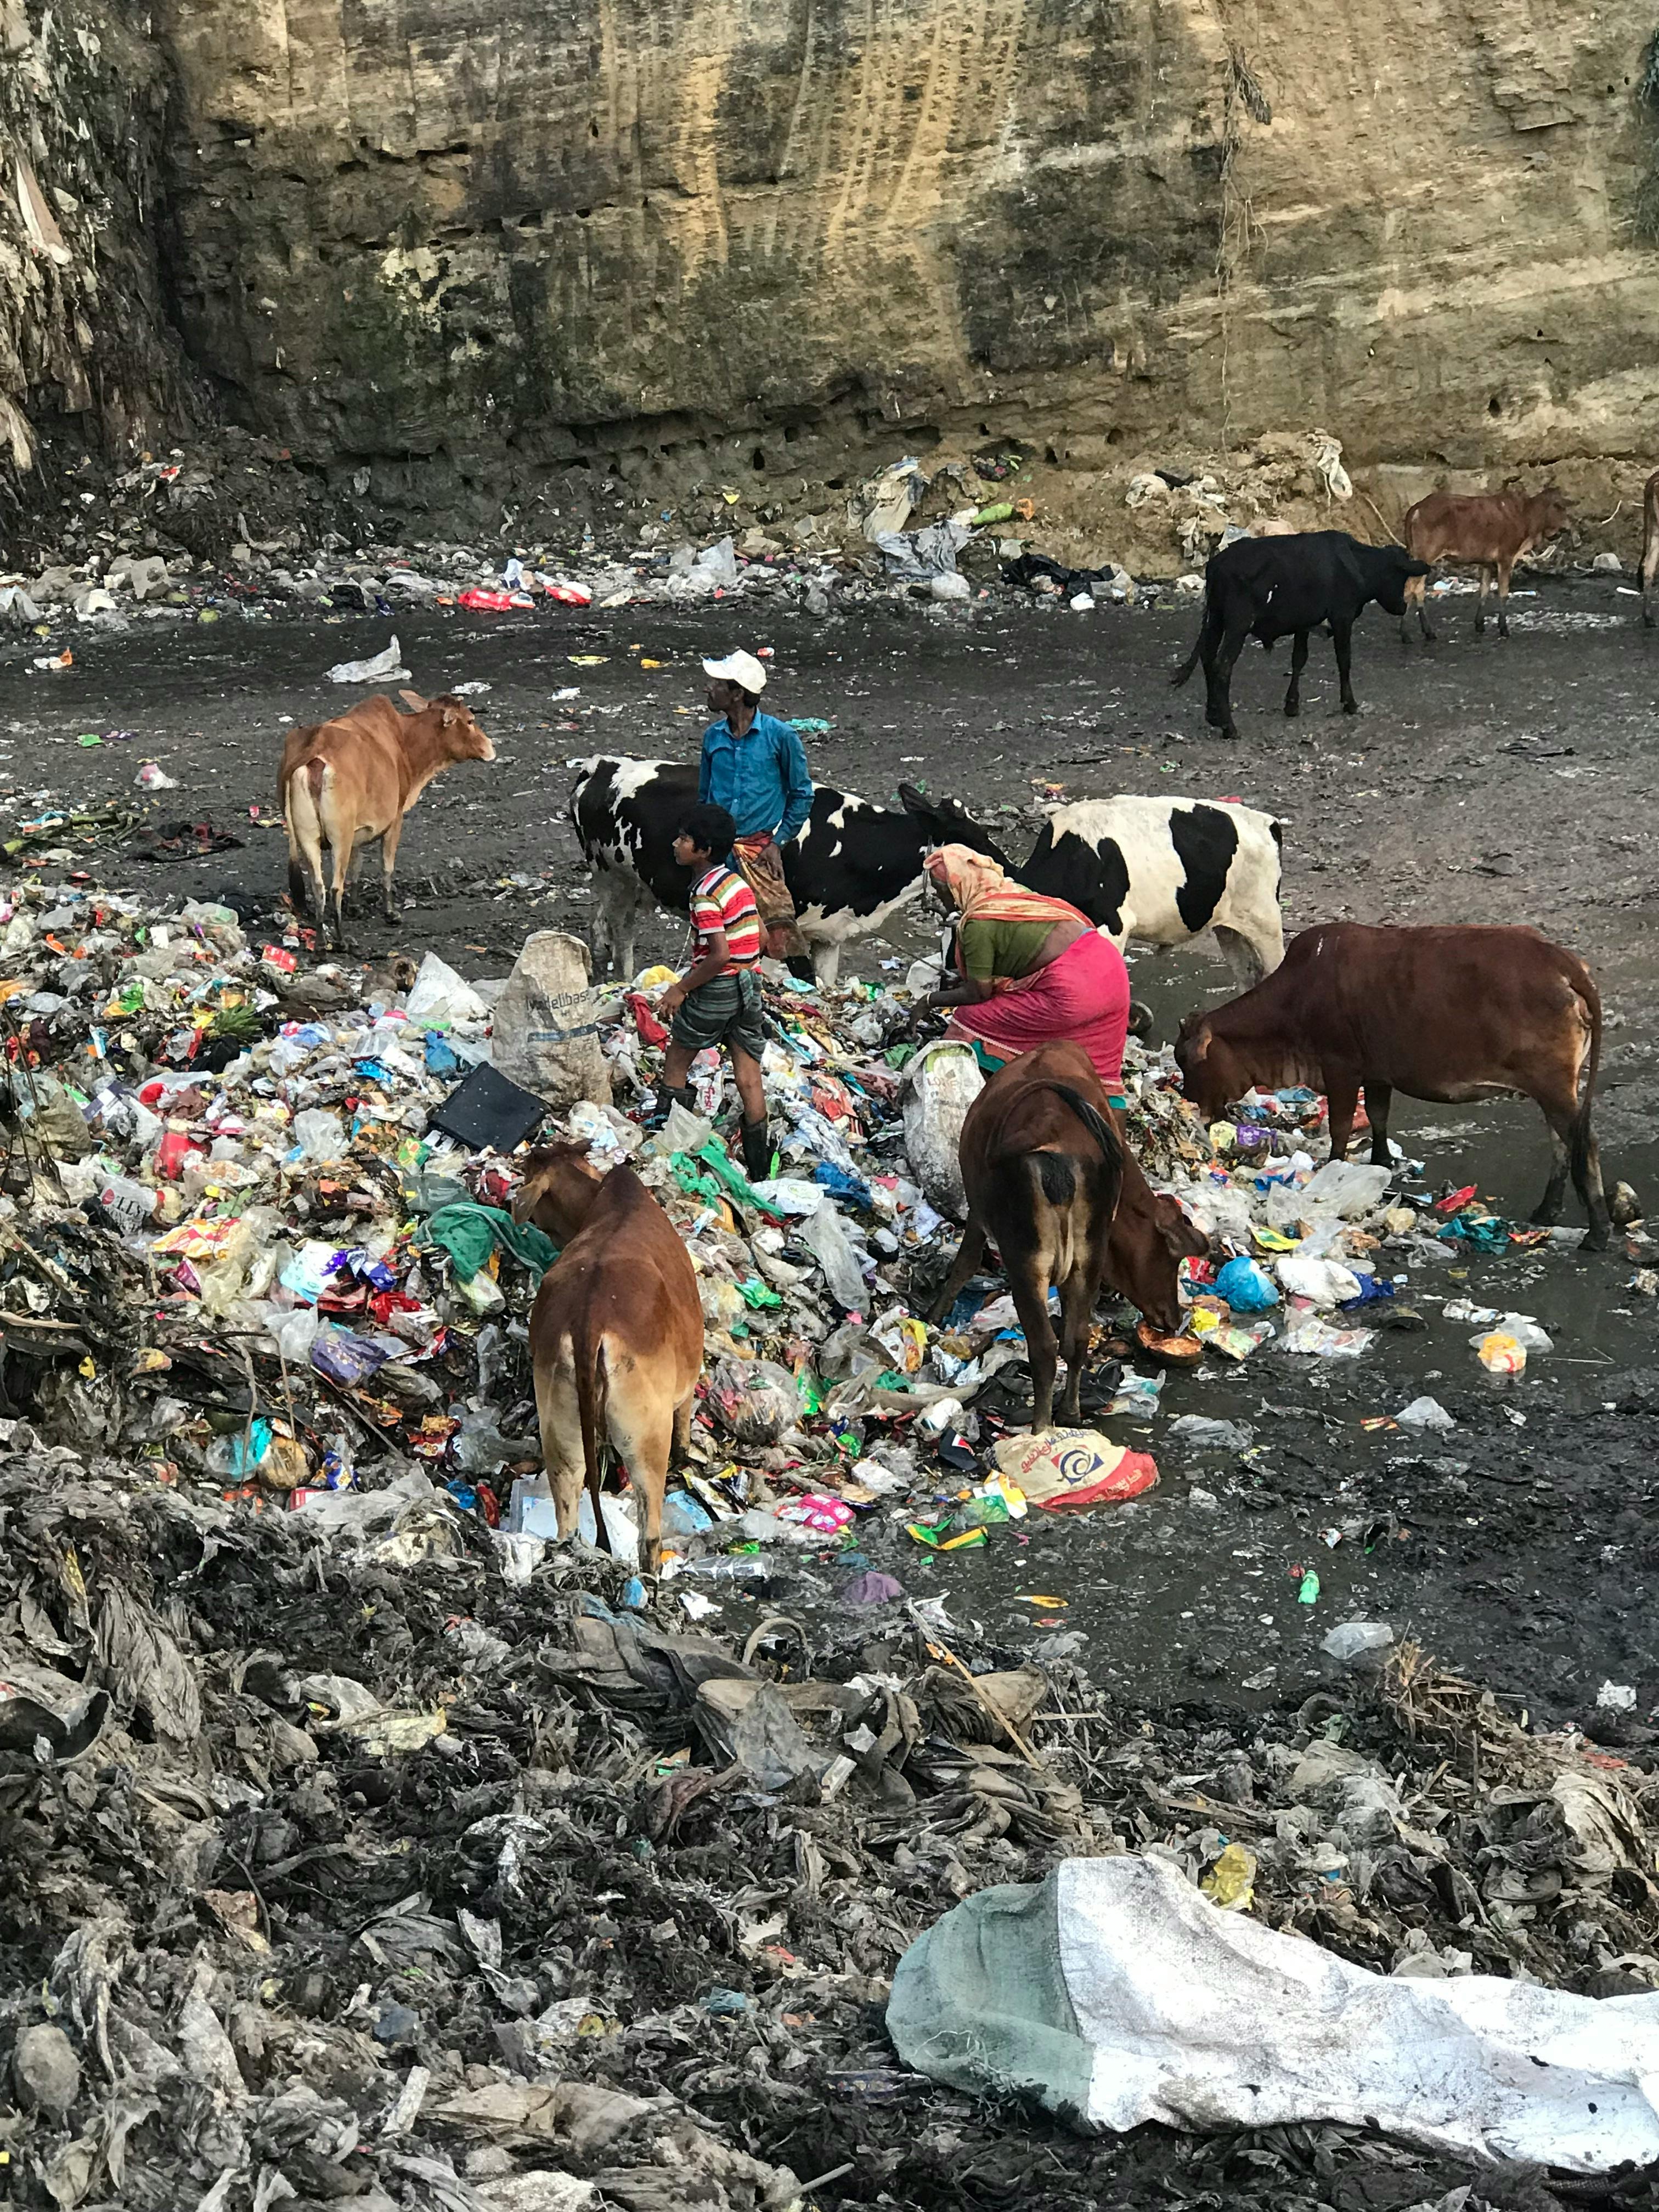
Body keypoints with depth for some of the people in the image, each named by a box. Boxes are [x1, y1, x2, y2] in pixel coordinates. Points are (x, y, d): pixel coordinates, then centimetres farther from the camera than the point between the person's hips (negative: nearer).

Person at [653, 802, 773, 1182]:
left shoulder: (705, 894, -18)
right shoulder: (738, 881, 8)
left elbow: (720, 955, -23)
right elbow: (759, 937, 13)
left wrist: (681, 989, -13)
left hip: (716, 990, -8)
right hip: (750, 984, 8)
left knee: (676, 1064, 12)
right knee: (748, 1077, 9)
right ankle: (759, 1168, 10)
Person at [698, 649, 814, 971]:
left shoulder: (780, 736, -5)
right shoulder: (713, 737, 9)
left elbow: (802, 795, 1)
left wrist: (778, 842, -5)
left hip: (760, 850, -5)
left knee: (780, 930, -10)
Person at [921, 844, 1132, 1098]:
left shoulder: (978, 924, -9)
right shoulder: (1013, 891, 16)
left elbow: (979, 994, -4)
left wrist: (931, 999, 11)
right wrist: (968, 979, 28)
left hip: (1072, 989, -9)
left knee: (970, 1023, 1)